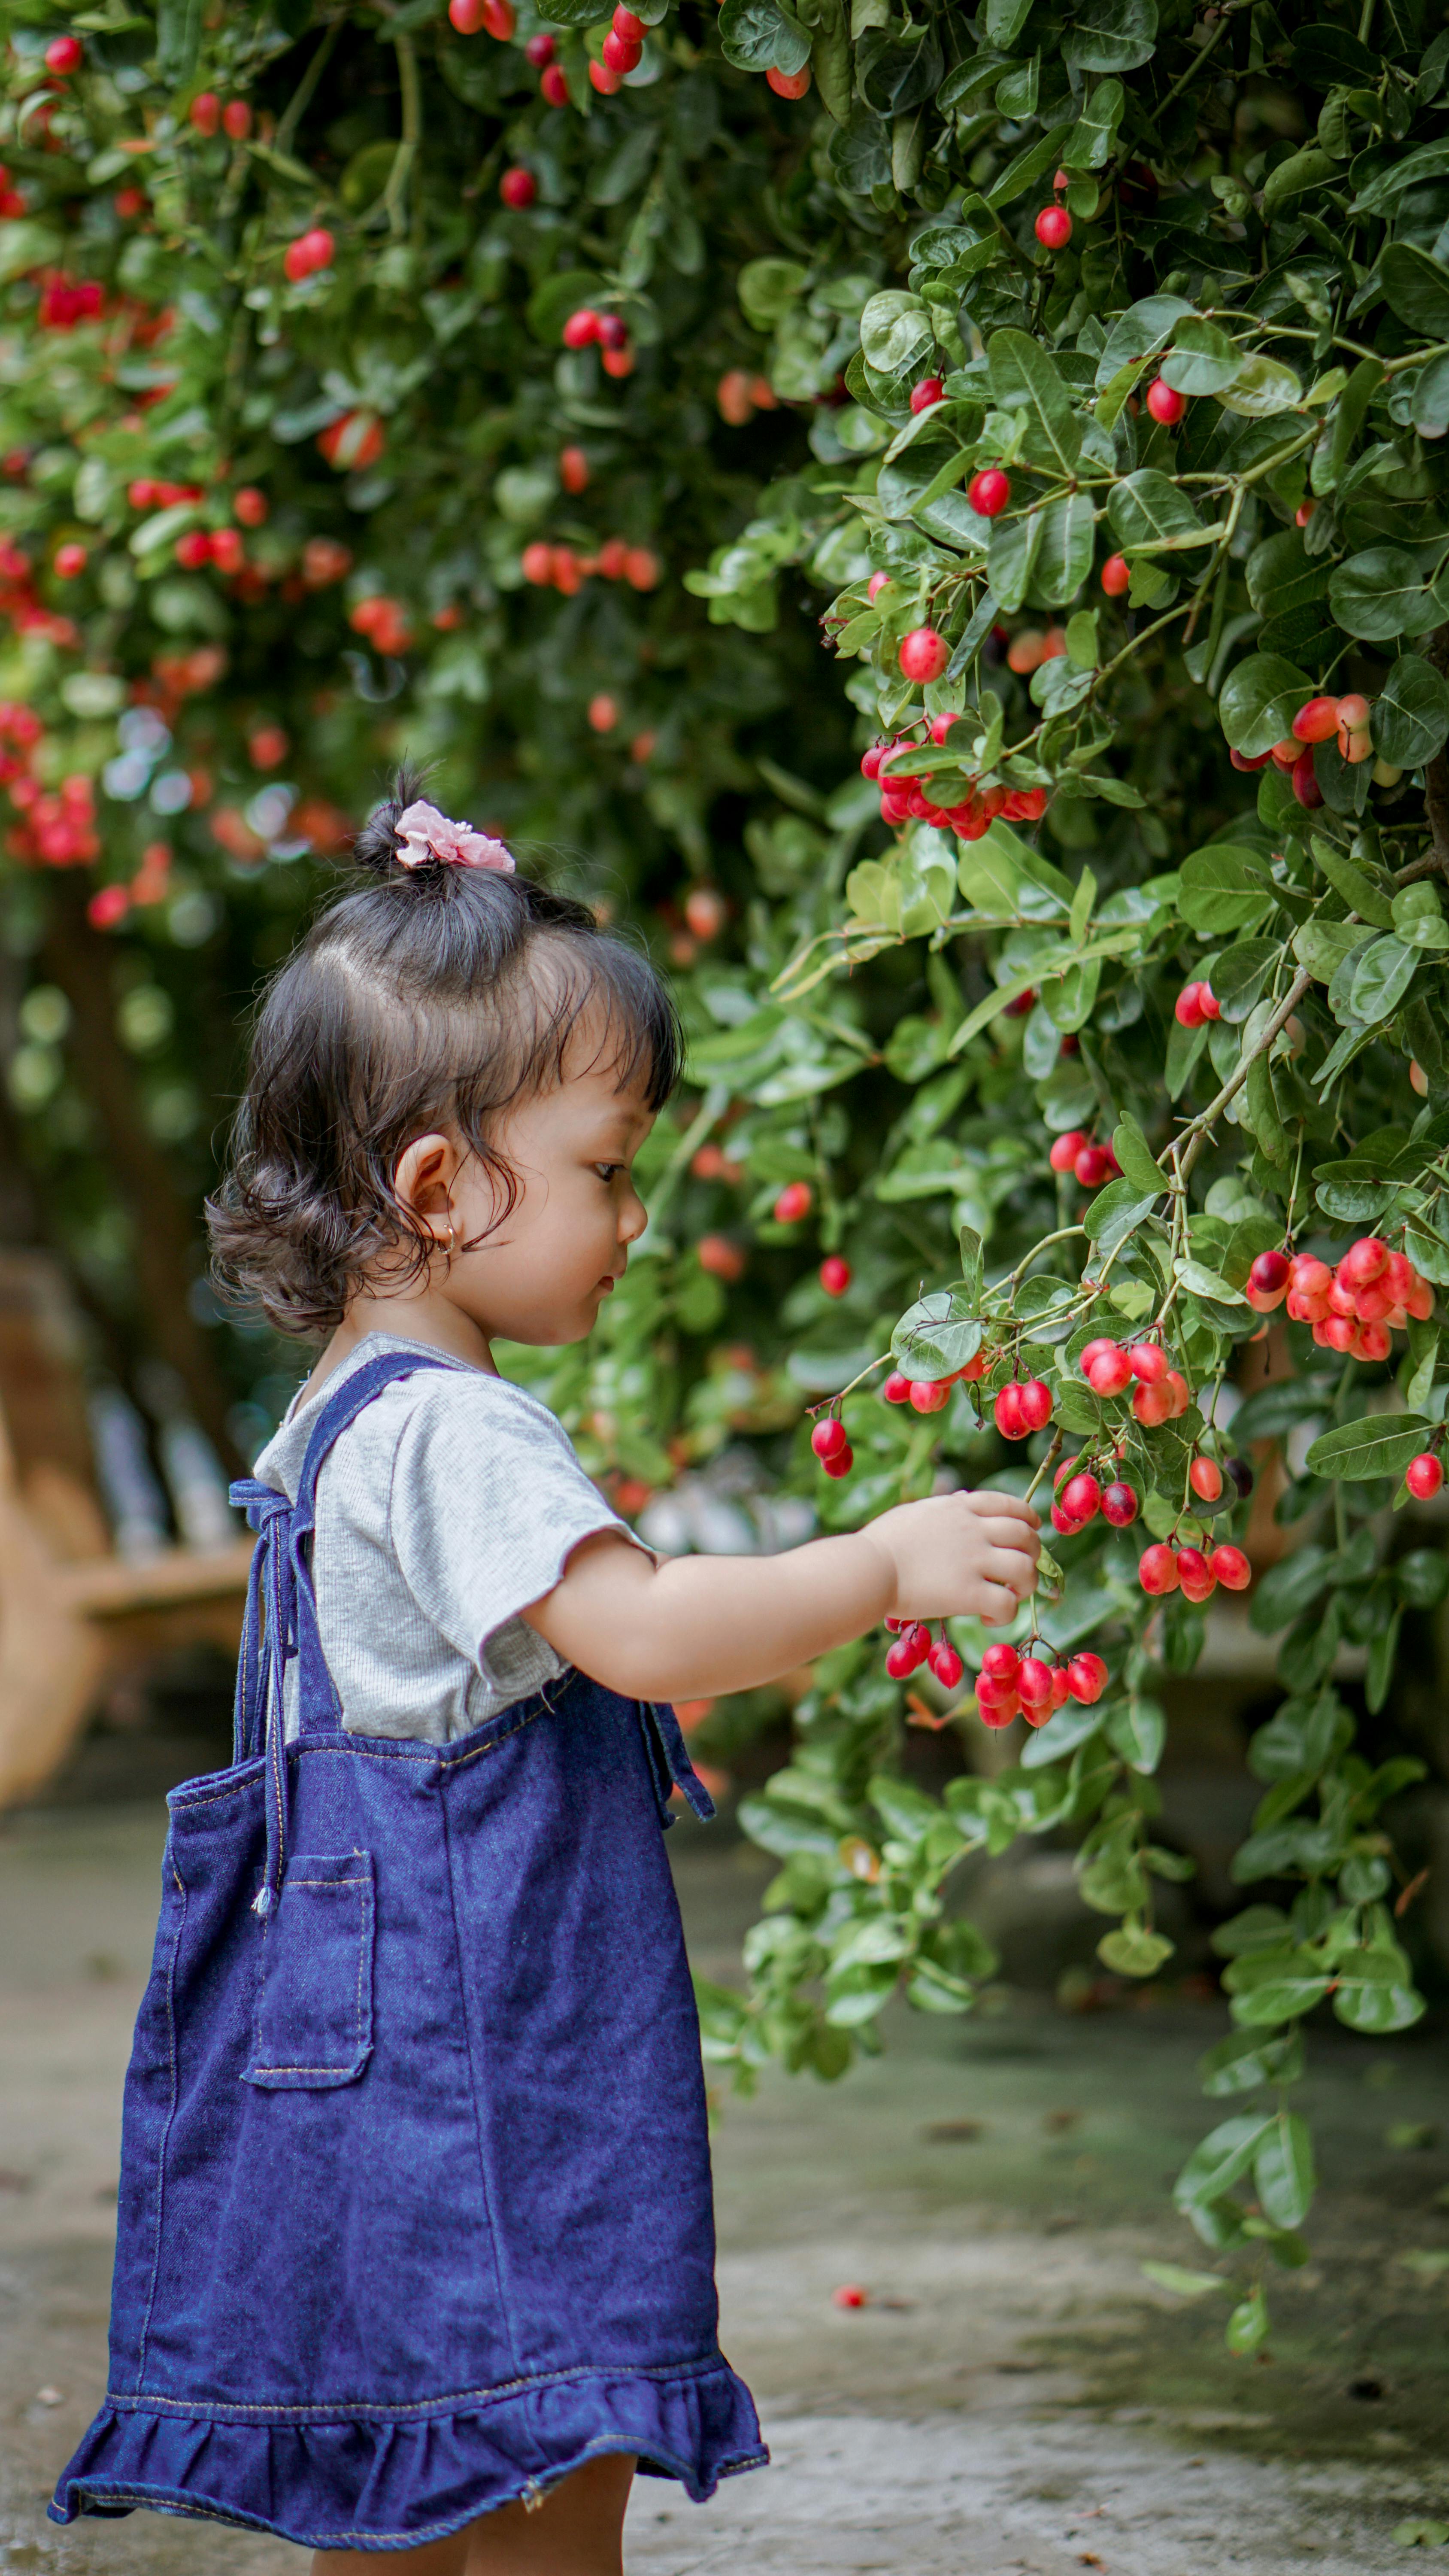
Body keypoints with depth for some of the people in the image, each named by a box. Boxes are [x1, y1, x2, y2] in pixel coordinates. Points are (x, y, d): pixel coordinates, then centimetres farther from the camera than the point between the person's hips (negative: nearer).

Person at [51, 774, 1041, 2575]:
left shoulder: (342, 1419, 16)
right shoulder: (450, 1432, -17)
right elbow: (639, 1630, -27)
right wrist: (884, 1566, -18)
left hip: (383, 2067, 11)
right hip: (471, 2069, -11)